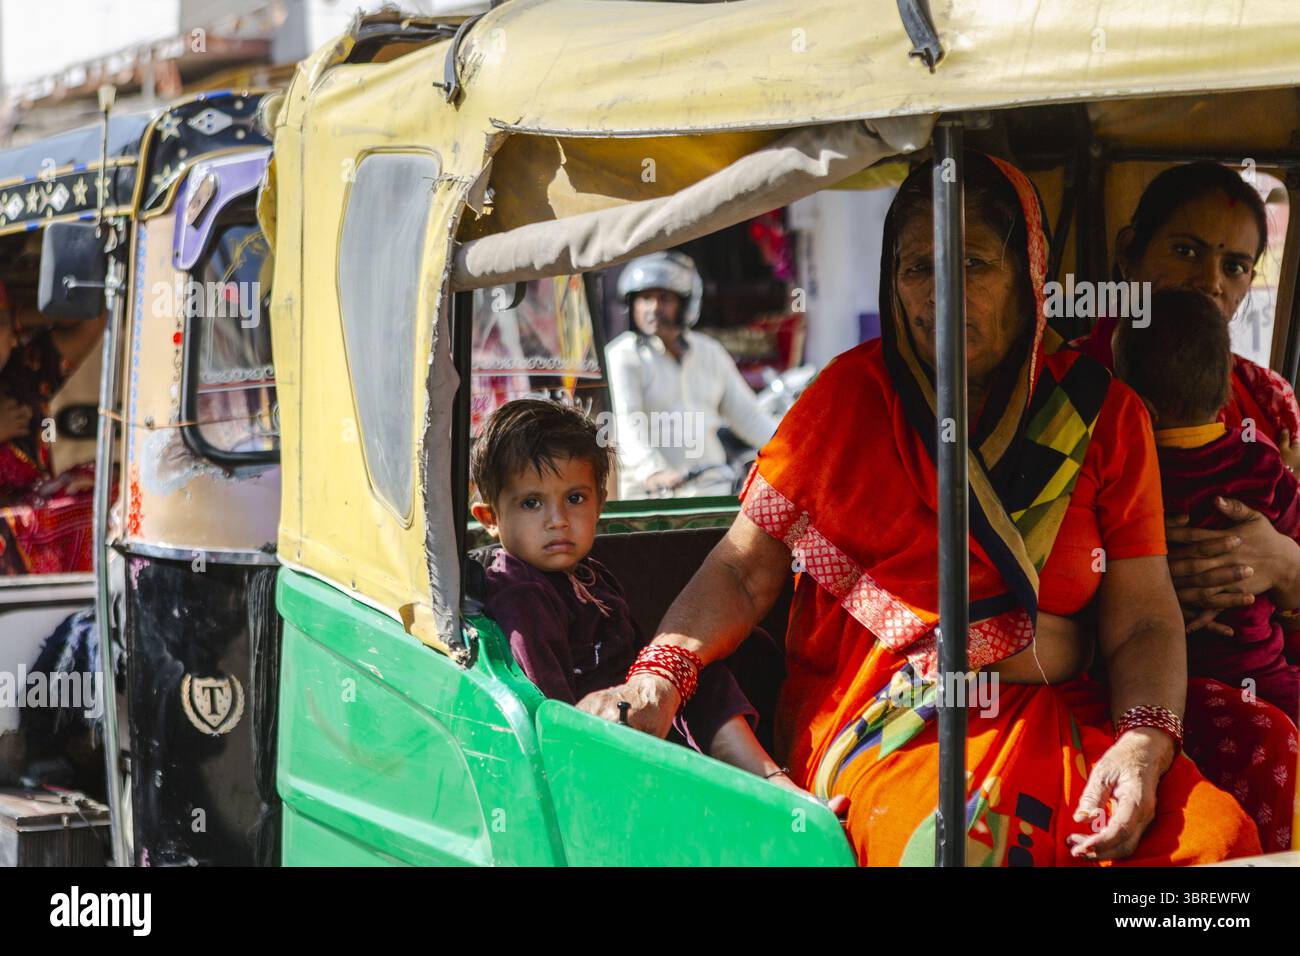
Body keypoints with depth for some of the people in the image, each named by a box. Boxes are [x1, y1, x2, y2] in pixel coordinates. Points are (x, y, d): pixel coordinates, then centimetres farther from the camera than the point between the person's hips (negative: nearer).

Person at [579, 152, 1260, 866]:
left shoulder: (1102, 414, 10)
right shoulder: (853, 393, 8)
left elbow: (1143, 620, 7)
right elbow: (743, 571, 7)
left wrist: (1143, 744, -13)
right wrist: (656, 676, -11)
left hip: (1047, 719, 3)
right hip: (876, 720, -2)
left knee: (1215, 833, -25)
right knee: (955, 840, -36)